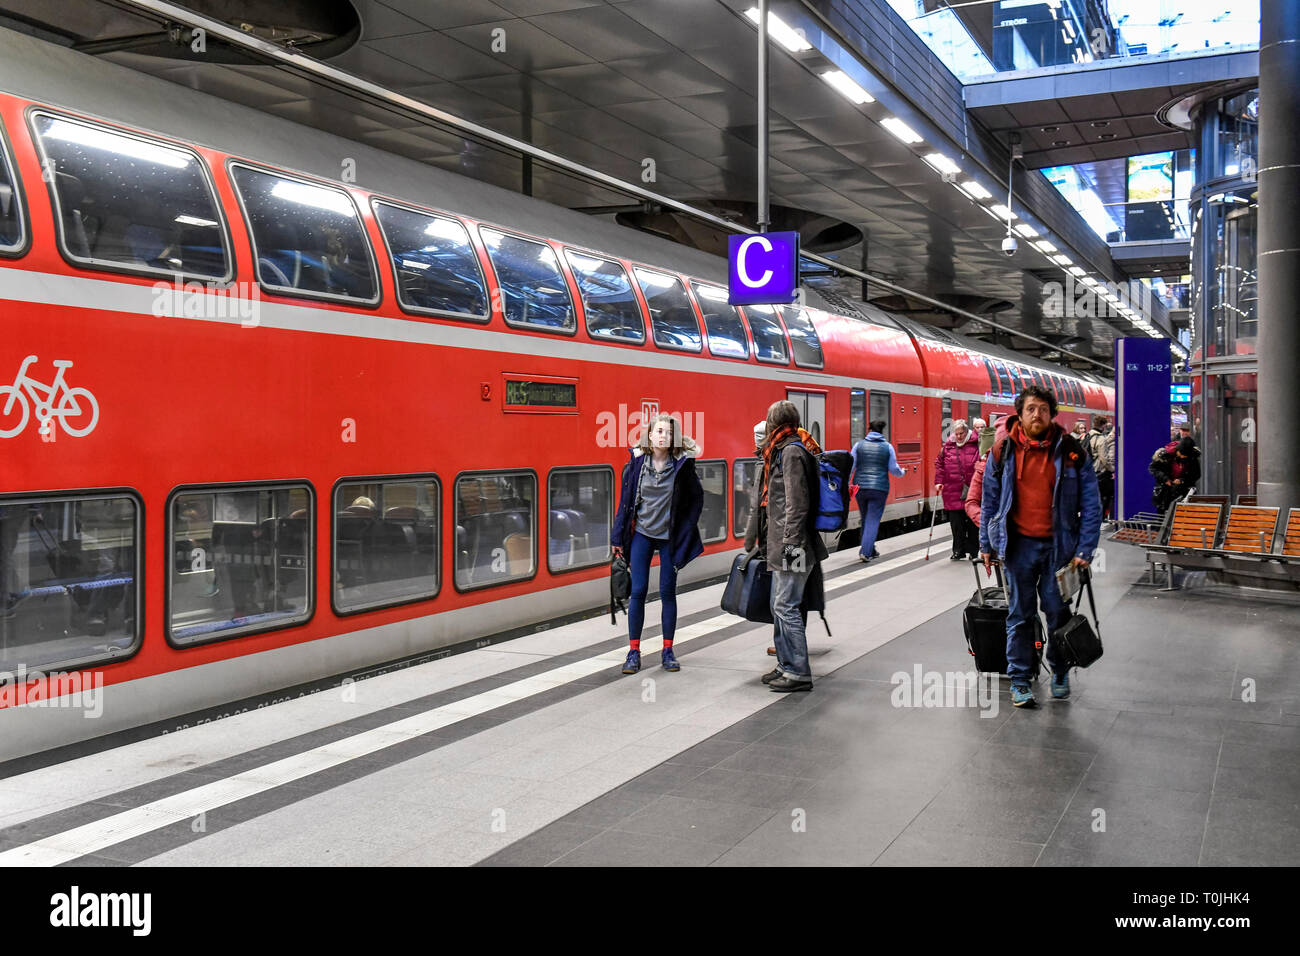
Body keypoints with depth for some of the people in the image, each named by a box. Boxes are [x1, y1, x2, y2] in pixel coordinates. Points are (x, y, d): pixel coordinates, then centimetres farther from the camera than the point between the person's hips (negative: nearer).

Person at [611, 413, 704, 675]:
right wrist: (619, 537, 3)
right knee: (638, 591, 0)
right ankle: (633, 651, 8)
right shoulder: (636, 462, -3)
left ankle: (668, 651, 16)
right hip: (641, 534, 1)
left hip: (669, 537, -1)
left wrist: (685, 532, -3)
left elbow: (697, 499, 3)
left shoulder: (682, 464, -6)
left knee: (668, 593, 5)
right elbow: (625, 499, 3)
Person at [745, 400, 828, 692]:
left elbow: (797, 504, -19)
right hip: (780, 546, 10)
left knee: (786, 607, -8)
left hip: (793, 545, -10)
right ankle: (786, 665, 23)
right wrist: (752, 537, 25)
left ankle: (799, 673, -3)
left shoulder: (792, 452, -13)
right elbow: (763, 501, 22)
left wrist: (790, 543, -20)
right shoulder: (783, 450, 17)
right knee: (780, 607, 14)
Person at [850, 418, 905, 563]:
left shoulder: (859, 445, 3)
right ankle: (865, 552, -13)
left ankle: (870, 551, 25)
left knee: (865, 519, 16)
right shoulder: (887, 447, -1)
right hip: (879, 488, -2)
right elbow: (894, 469, 2)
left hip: (860, 487, 3)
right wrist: (902, 473, 24)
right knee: (873, 520, -1)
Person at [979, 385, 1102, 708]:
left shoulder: (1071, 452, -2)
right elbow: (989, 501, 9)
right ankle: (1019, 680, 15)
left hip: (1058, 546, 0)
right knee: (1020, 614, 6)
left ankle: (1060, 673, 29)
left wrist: (1084, 550, -7)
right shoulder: (1003, 452, 1)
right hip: (1018, 545, 0)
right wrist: (986, 545, 7)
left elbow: (1091, 505, -1)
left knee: (1058, 612, 8)